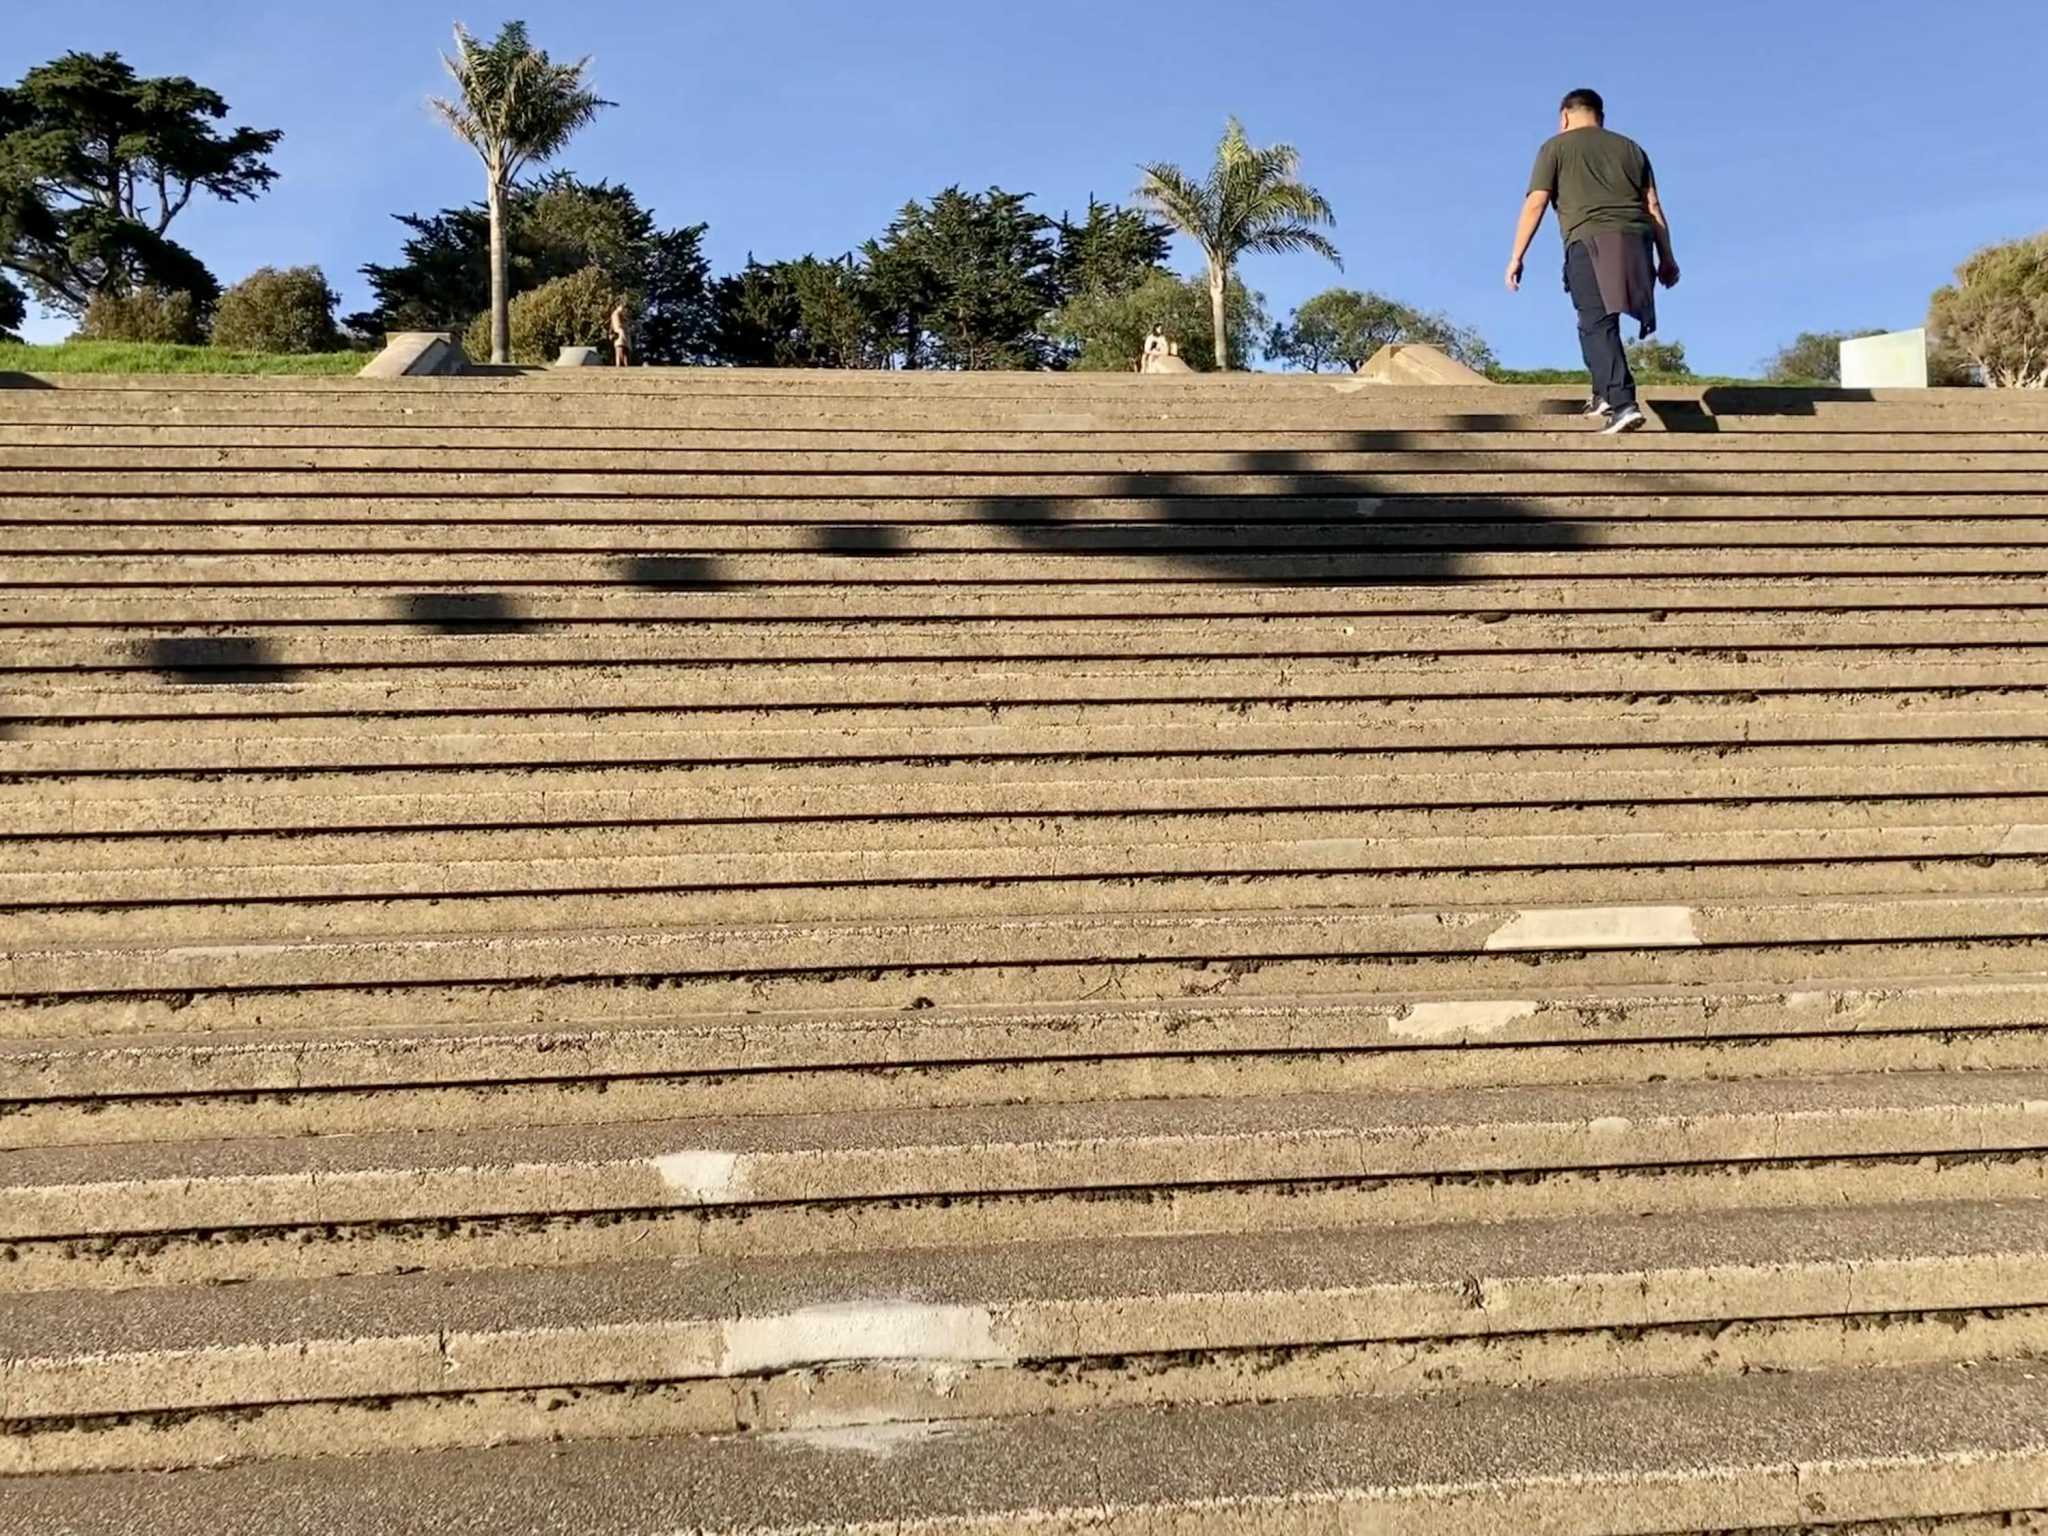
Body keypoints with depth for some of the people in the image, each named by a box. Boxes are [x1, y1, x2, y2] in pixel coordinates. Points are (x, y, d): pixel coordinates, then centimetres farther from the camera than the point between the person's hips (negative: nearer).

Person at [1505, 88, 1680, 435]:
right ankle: (1604, 393, 15)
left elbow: (1535, 204, 3)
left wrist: (1516, 257, 4)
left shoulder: (1556, 147, 14)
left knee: (1597, 324, -12)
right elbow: (1653, 206, 18)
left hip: (1589, 239, -5)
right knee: (1602, 321, 19)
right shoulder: (1630, 148, 26)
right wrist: (1666, 257, 17)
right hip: (1635, 240, 5)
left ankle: (1622, 402, -25)